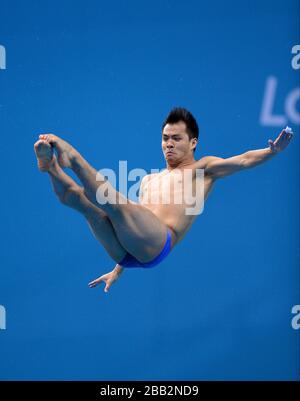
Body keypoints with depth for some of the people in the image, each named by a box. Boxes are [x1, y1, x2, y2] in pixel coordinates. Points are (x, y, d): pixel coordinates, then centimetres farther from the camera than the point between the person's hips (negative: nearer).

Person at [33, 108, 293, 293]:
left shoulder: (203, 169, 19)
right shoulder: (149, 180, 37)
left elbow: (243, 160, 3)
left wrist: (272, 151, -17)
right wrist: (118, 270, 33)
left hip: (158, 245, -6)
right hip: (126, 252, 6)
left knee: (117, 202, -32)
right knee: (78, 196, -13)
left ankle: (72, 157, -40)